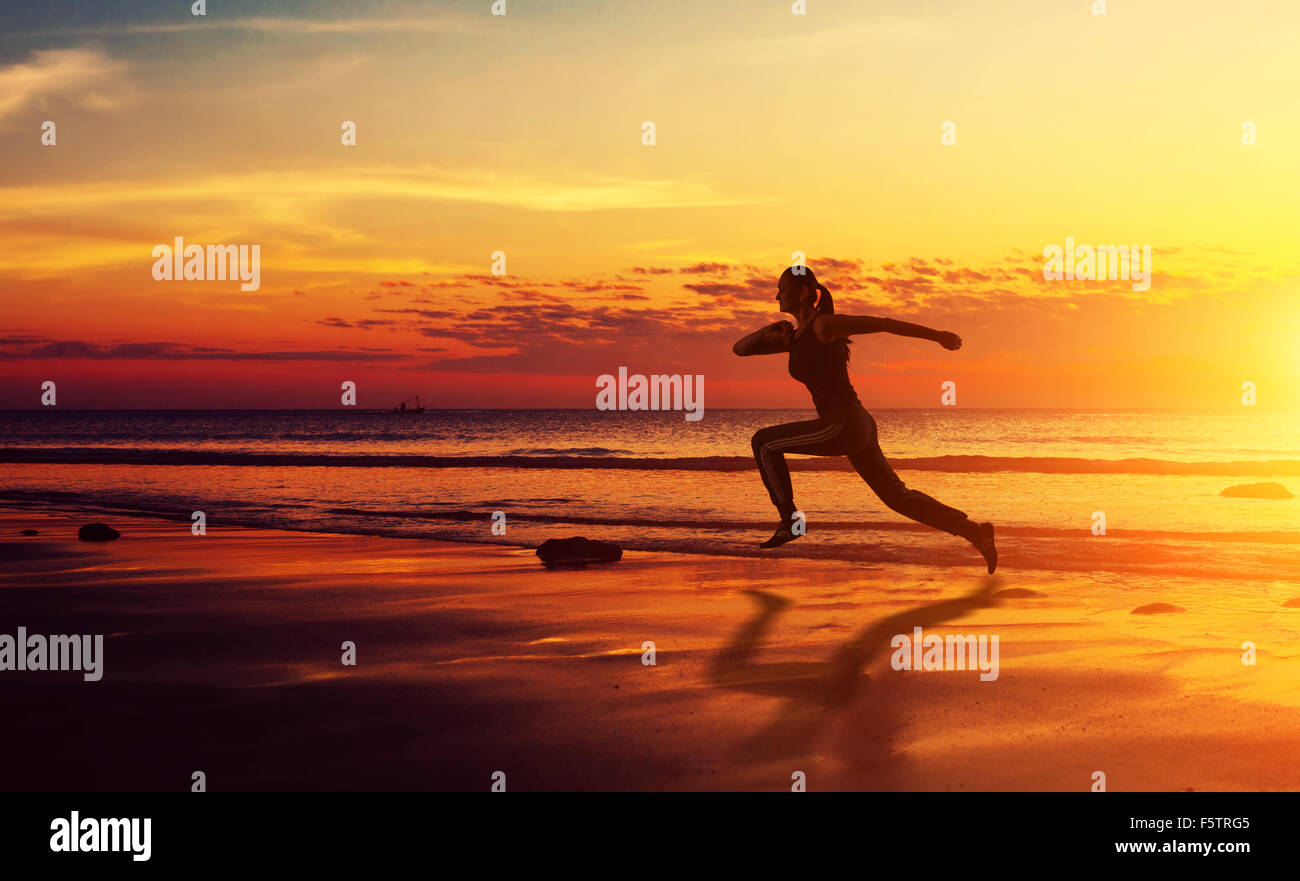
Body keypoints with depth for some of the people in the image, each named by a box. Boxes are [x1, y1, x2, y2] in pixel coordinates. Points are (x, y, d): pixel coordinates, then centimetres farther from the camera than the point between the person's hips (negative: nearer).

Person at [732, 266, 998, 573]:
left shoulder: (824, 325, -7)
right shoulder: (793, 337, 18)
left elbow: (884, 324, -7)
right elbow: (739, 349, 19)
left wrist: (937, 335, -9)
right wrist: (766, 332, 0)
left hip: (843, 424, -9)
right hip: (855, 426, 9)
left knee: (764, 442, -3)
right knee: (898, 498, 12)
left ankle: (790, 520, 4)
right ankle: (975, 531, 12)